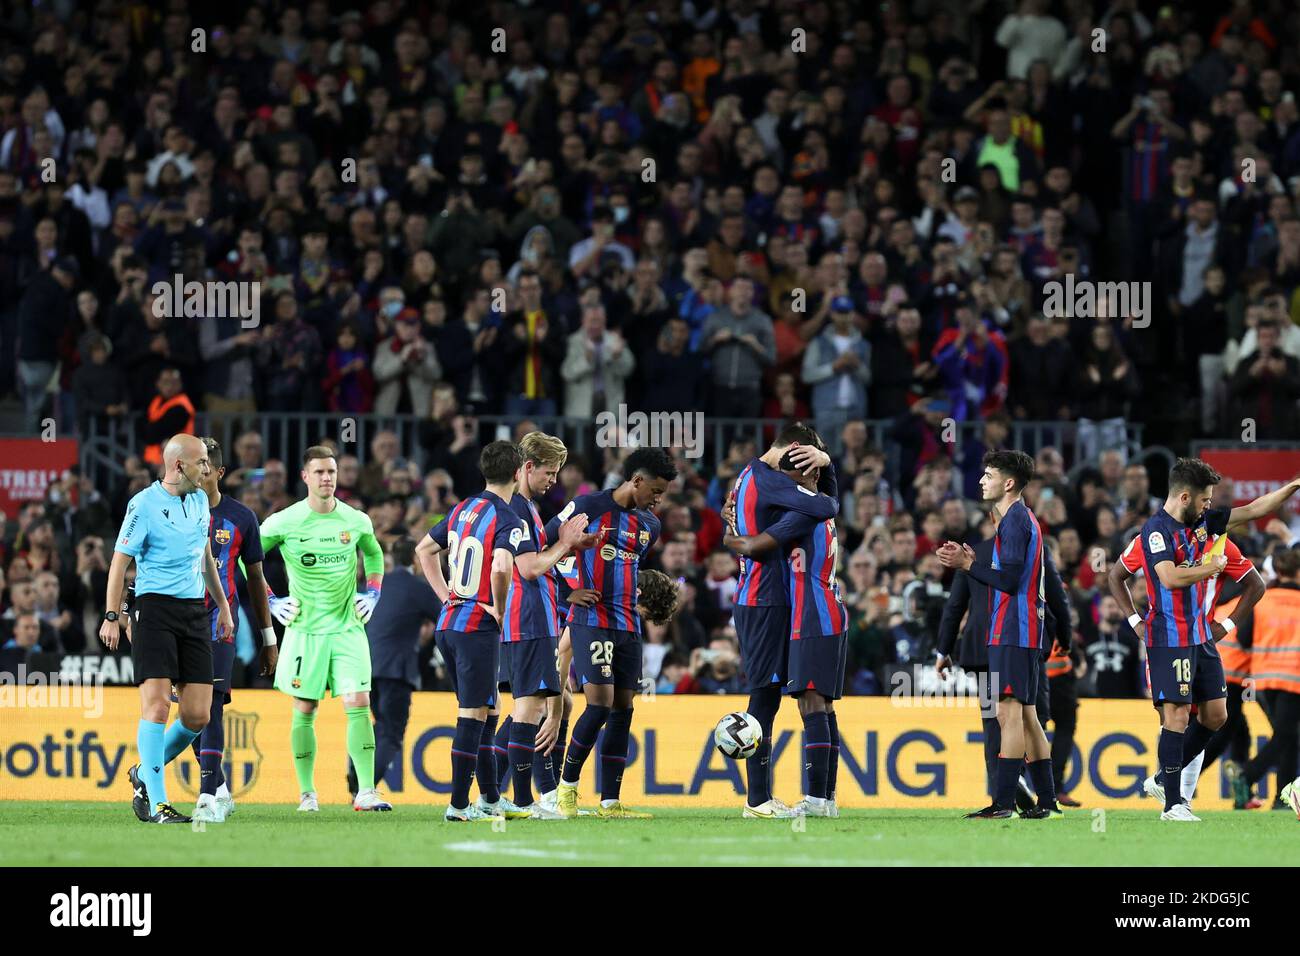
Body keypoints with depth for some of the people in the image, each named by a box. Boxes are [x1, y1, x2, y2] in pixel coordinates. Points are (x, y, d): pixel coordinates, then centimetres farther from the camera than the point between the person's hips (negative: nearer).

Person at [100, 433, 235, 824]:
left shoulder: (199, 500, 14)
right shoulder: (144, 504, -8)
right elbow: (121, 559, -7)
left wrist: (222, 605, 28)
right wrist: (111, 617, -12)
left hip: (194, 612, 7)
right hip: (154, 608, -7)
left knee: (197, 717, 0)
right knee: (156, 704, -15)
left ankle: (143, 775, 23)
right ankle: (157, 803, -12)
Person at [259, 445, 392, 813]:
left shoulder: (356, 521, 3)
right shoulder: (283, 523, -5)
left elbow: (374, 553, 24)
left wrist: (373, 593, 12)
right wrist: (270, 601, 2)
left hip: (348, 628, 1)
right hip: (305, 629, -1)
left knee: (358, 705, -10)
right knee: (304, 711, 2)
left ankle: (366, 792, -12)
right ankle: (307, 793, 12)